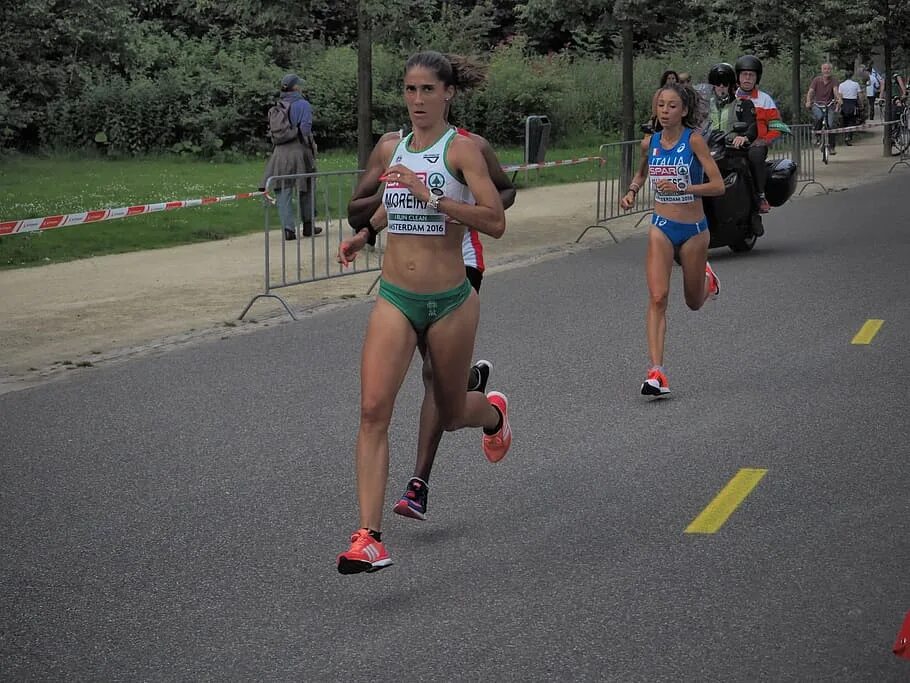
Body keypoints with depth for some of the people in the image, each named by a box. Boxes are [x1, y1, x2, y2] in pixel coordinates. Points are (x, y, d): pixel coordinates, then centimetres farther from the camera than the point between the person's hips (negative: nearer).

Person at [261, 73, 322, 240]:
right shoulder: (303, 105, -7)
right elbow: (305, 129, -14)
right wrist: (311, 145, 2)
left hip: (280, 152, 4)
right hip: (299, 150, -4)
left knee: (283, 191, 2)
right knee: (306, 189, 12)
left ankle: (288, 228, -8)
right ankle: (308, 226, 20)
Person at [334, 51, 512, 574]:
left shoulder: (461, 148, -9)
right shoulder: (391, 148, 7)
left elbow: (495, 221, -19)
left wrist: (430, 196, -24)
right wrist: (364, 234, 19)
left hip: (450, 302, -3)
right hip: (395, 300, 3)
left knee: (450, 414, 16)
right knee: (374, 409, -15)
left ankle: (493, 411, 55)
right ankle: (370, 537, -17)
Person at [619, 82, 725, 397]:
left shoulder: (694, 140, -11)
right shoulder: (649, 143, 2)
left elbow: (718, 186, -15)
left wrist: (681, 188, -25)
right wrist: (632, 191, 5)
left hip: (694, 230, -2)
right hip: (661, 228, 2)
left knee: (694, 302, 15)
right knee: (658, 297, -16)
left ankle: (706, 276, 52)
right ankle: (656, 371, -20)